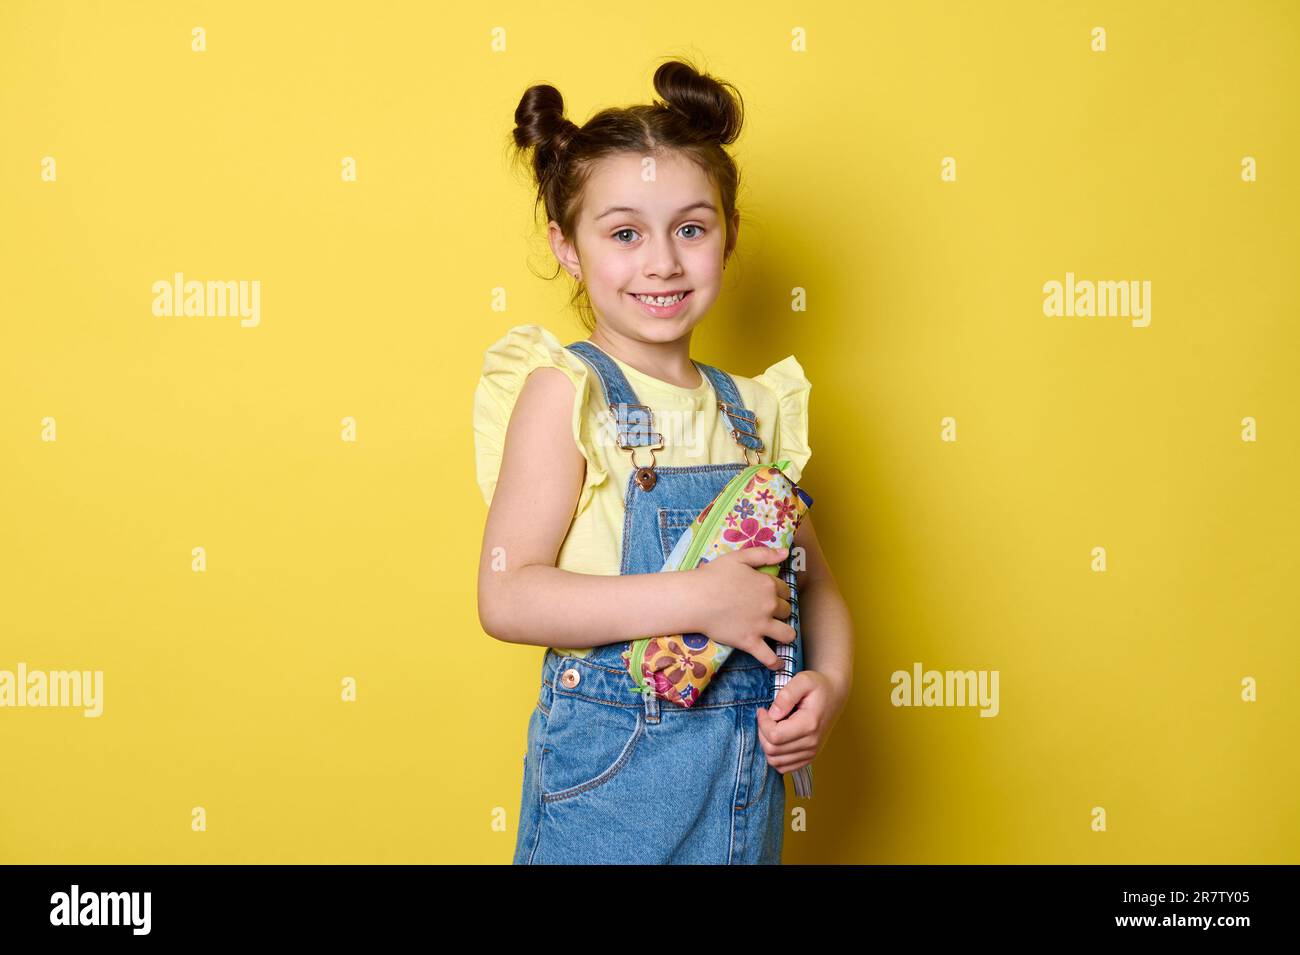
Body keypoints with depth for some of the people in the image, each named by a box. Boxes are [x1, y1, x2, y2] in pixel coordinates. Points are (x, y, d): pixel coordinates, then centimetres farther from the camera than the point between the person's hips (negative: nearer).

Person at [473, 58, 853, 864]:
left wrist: (832, 679, -6)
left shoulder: (754, 411, 6)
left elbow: (815, 584, 14)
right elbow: (508, 599, -17)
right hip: (610, 769, -5)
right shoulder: (566, 390, -9)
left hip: (749, 776, 5)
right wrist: (698, 599, -21)